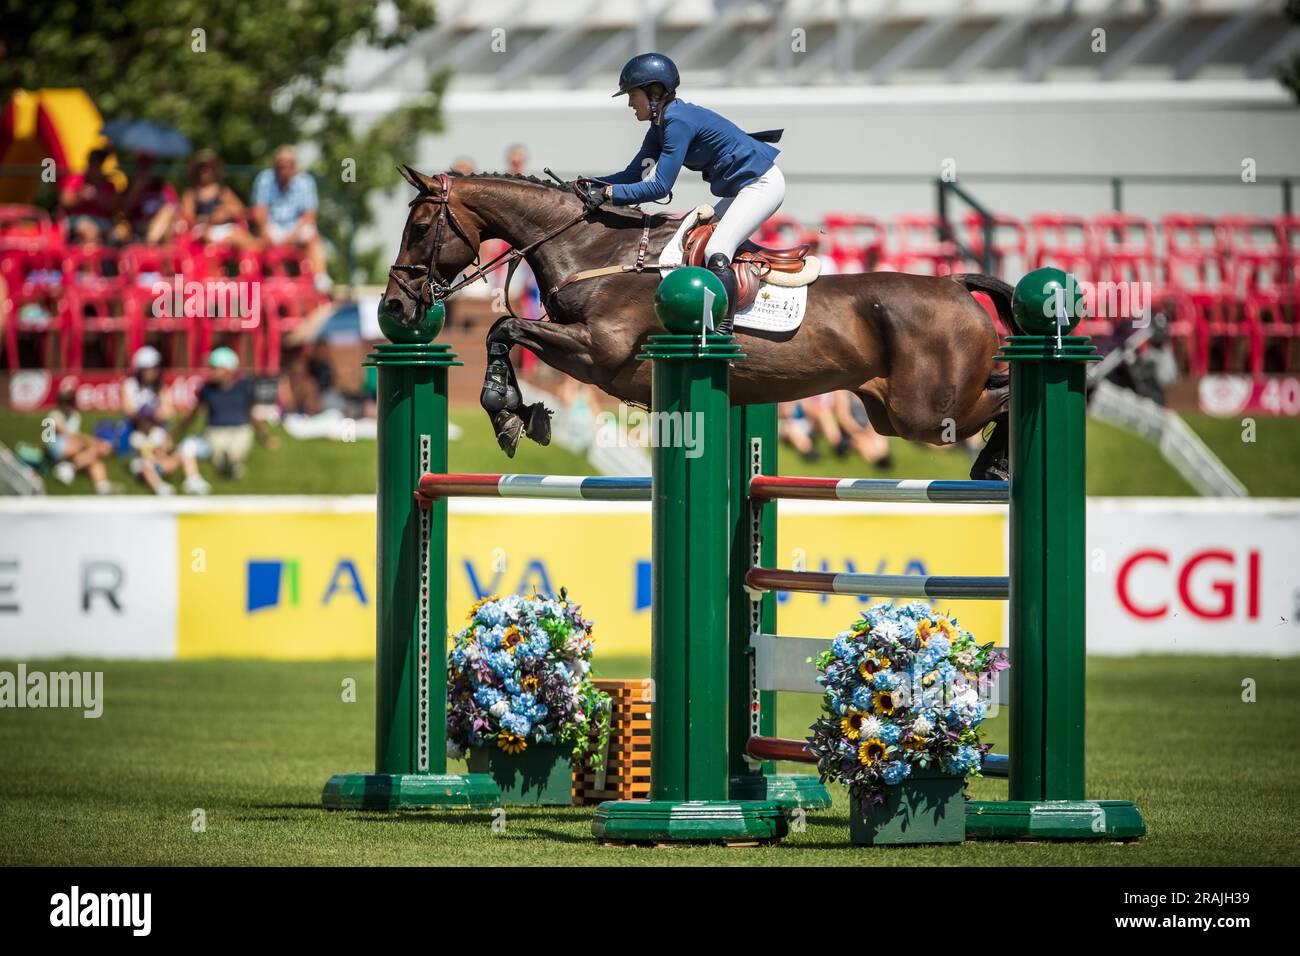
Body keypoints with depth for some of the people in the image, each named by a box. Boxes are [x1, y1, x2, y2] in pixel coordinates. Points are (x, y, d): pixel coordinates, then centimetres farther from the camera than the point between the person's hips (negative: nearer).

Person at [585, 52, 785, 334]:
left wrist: (607, 193, -24)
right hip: (737, 189, 11)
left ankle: (723, 331, -28)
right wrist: (589, 185, -3)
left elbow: (659, 187, -26)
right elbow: (634, 175, 9)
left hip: (761, 183, -11)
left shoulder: (678, 122, -23)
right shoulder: (661, 124, 8)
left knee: (716, 252, -23)